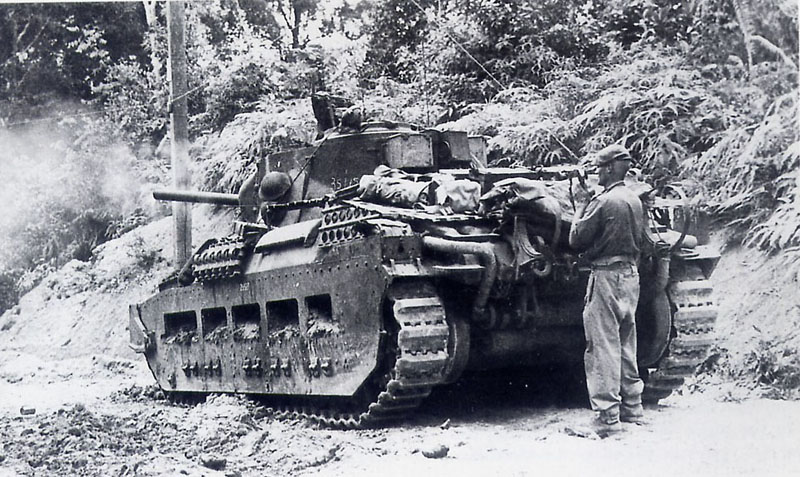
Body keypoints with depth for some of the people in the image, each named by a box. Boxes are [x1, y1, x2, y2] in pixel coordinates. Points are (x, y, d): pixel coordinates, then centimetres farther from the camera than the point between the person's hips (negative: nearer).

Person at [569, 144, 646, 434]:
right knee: (626, 345, 16)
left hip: (606, 277, -8)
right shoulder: (635, 200, 9)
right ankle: (632, 408, 23)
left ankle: (607, 416, -5)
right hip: (631, 275, 8)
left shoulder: (603, 201, -15)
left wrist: (580, 213, 5)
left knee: (603, 346, -5)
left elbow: (577, 241, -12)